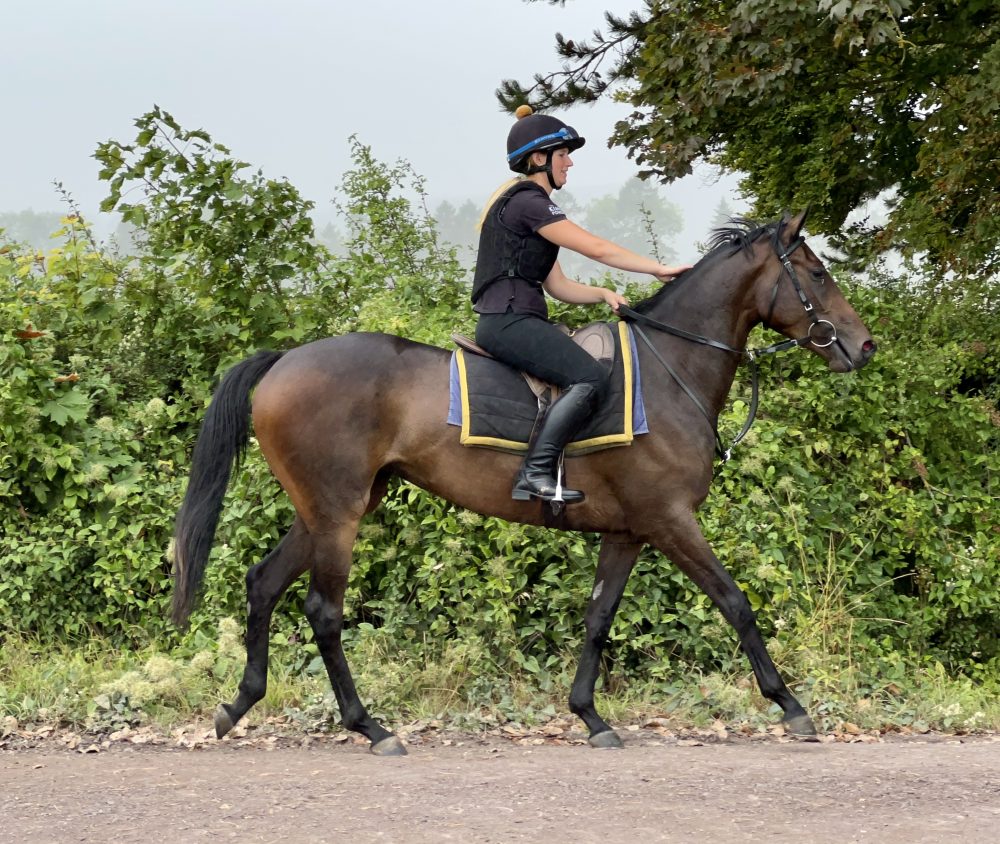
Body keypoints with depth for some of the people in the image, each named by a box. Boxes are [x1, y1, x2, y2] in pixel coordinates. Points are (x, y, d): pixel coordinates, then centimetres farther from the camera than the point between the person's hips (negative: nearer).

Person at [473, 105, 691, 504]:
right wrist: (659, 269, -6)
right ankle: (535, 473, -29)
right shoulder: (527, 202, -9)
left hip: (516, 322, 11)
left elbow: (558, 285, 20)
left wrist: (603, 294, 3)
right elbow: (596, 248, -12)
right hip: (508, 321, -11)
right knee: (589, 377, -26)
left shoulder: (529, 204, 23)